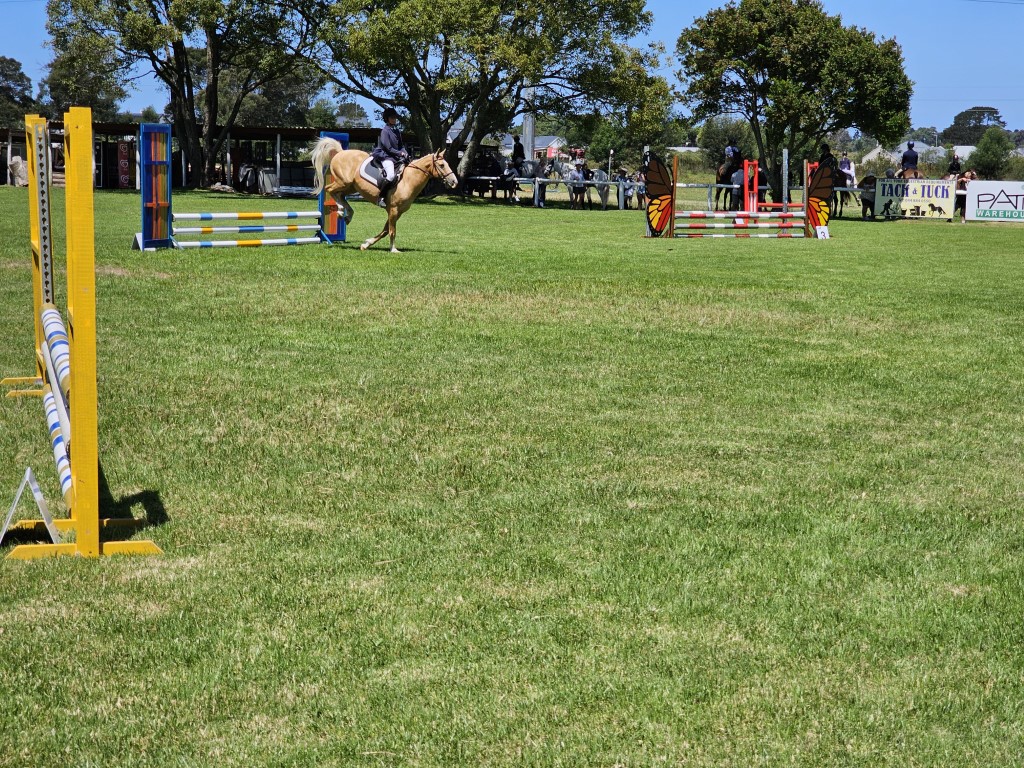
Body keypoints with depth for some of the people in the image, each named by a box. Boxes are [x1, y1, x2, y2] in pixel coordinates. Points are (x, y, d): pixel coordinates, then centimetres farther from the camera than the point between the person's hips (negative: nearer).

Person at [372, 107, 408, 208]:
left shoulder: (397, 131, 15)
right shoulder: (385, 131, -8)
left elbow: (401, 145, 19)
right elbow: (388, 148, -13)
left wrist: (405, 153, 0)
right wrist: (400, 153, -11)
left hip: (396, 157, 9)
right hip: (386, 156, -9)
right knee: (391, 175, -31)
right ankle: (381, 197, -22)